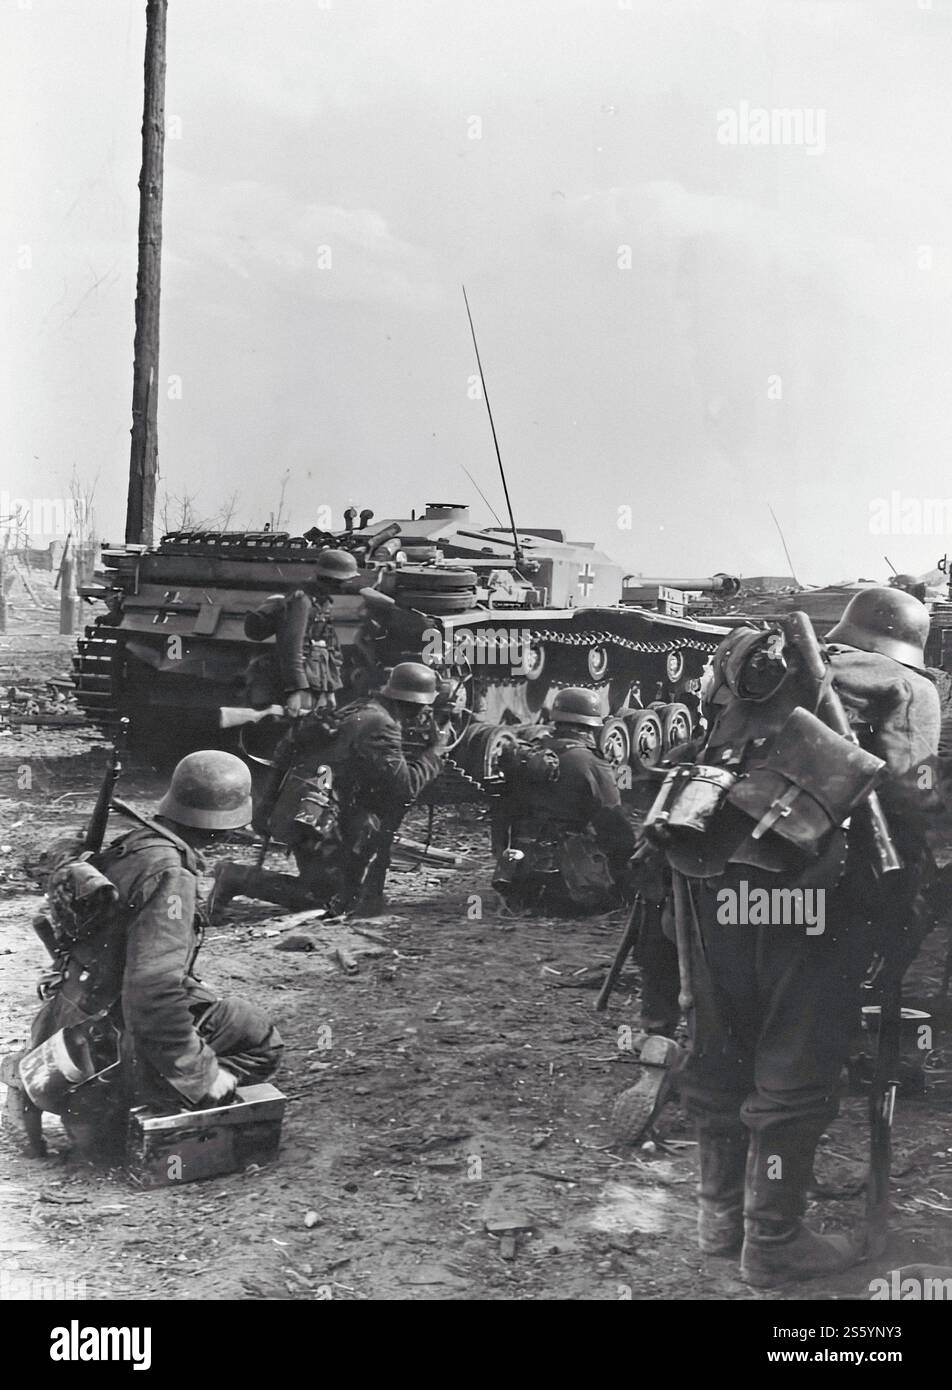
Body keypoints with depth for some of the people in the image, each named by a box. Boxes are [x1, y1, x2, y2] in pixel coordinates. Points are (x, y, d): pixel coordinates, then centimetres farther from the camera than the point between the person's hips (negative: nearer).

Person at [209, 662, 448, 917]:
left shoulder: (361, 711, 15)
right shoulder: (381, 726, -13)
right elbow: (405, 787, -15)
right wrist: (434, 753, -3)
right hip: (315, 818, -10)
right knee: (331, 899, -5)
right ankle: (237, 878, -8)